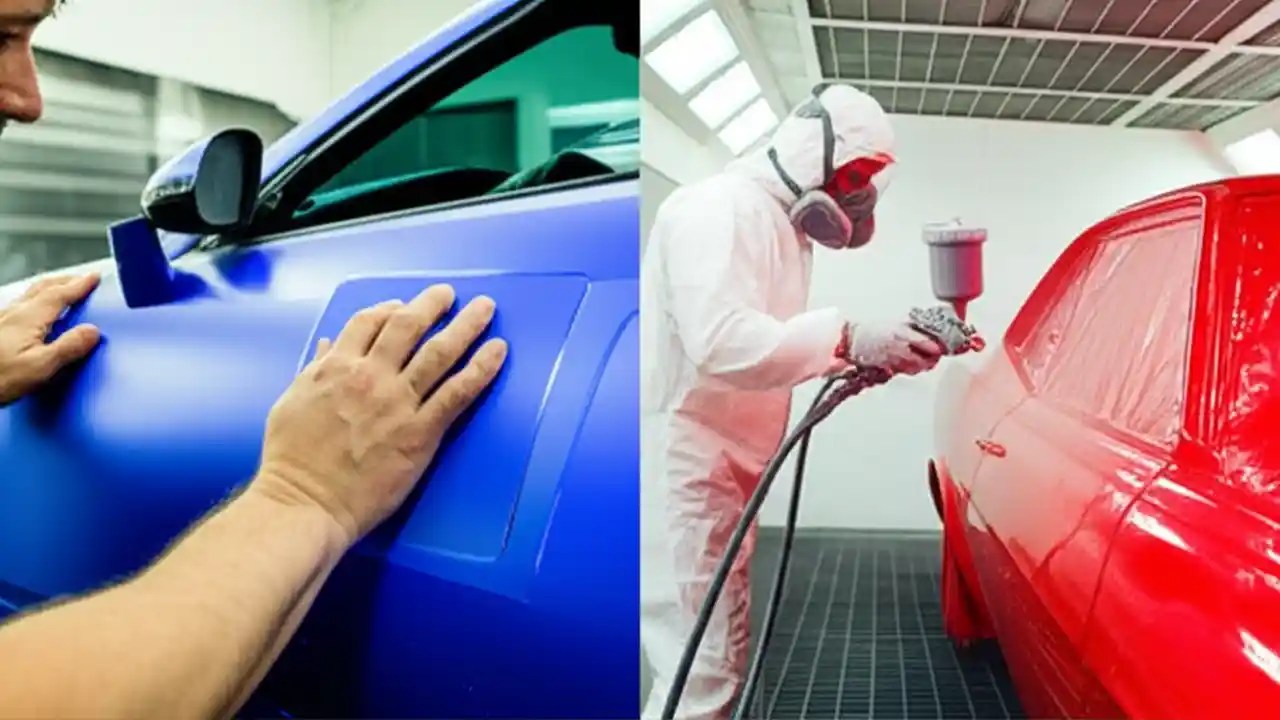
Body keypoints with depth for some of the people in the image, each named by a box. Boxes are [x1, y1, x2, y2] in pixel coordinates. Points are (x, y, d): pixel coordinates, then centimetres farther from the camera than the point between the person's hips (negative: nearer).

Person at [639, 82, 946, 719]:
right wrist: (848, 337, -32)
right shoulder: (720, 208, -15)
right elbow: (721, 342, -29)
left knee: (724, 657, 17)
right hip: (680, 467, -11)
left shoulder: (784, 225, 19)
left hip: (721, 468, 11)